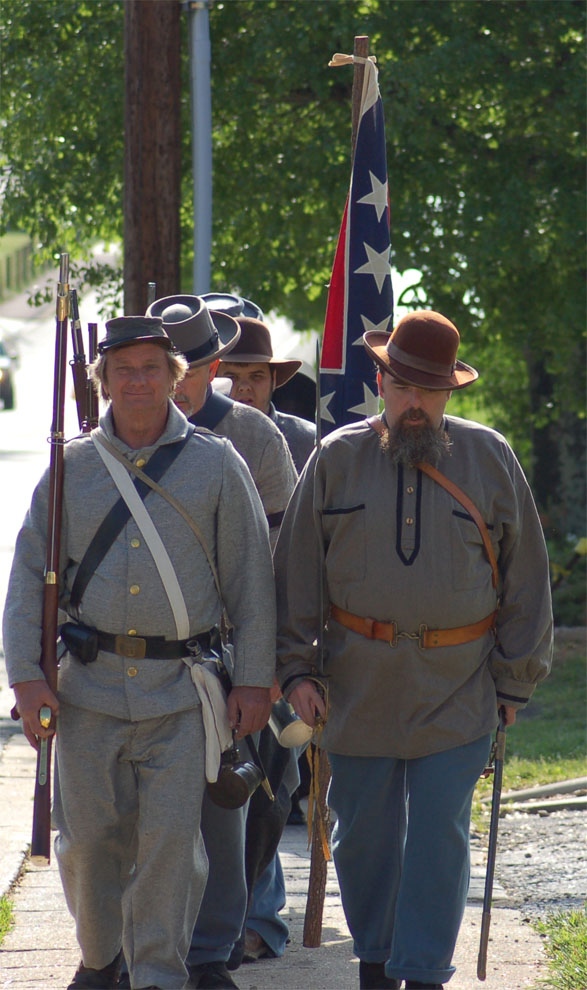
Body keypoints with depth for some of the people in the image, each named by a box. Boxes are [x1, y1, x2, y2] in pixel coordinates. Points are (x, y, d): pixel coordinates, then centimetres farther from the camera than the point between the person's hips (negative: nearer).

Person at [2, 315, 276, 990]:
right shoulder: (72, 466, 8)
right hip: (89, 683, 2)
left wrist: (255, 678, 1)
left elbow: (250, 577, 6)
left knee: (171, 838, -6)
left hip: (180, 688, -2)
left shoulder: (215, 464, 4)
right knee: (89, 834, 5)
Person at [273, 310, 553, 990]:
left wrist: (515, 679, 4)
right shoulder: (336, 459, 3)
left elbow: (526, 574, 7)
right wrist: (296, 668, 0)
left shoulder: (489, 459, 2)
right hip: (358, 684, 2)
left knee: (438, 835, -6)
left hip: (455, 691, -1)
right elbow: (296, 570, 6)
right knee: (364, 833, 10)